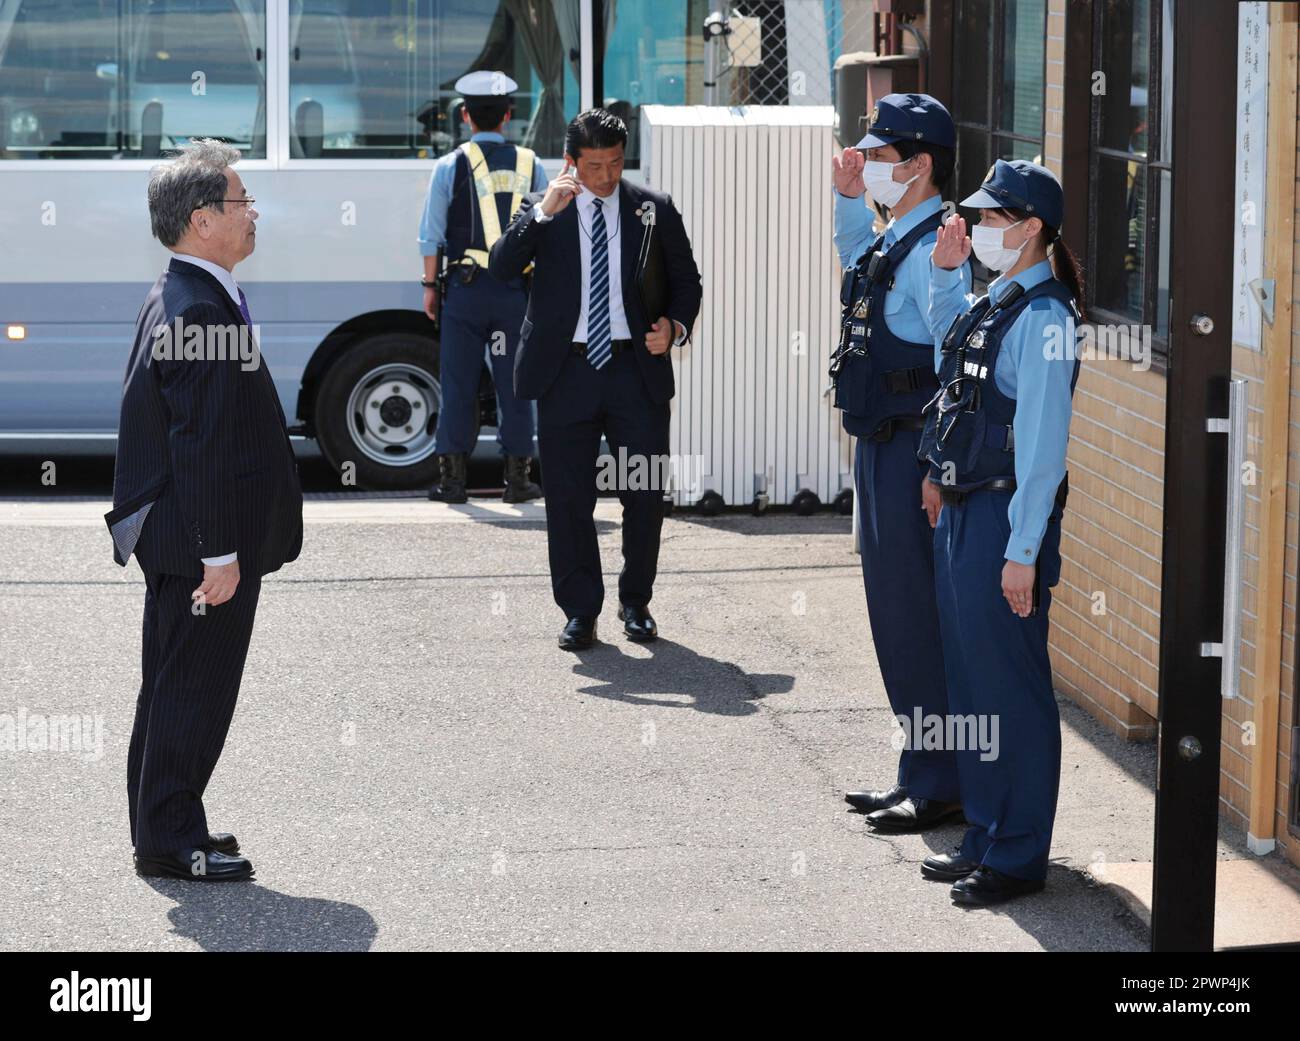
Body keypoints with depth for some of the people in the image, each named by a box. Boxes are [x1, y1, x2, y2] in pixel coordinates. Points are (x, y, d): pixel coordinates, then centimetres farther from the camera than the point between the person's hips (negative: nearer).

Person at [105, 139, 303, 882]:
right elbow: (200, 444, -24)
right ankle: (170, 842, 6)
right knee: (194, 689, -2)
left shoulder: (177, 299, 12)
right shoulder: (203, 310, -21)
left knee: (176, 686, 17)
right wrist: (220, 552, -22)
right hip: (202, 540, -11)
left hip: (175, 539, 11)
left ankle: (166, 827, 26)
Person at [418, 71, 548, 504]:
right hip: (517, 289, 2)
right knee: (514, 383, 6)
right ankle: (517, 478, 7)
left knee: (459, 384, 3)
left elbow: (432, 235, -1)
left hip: (465, 288, -2)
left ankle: (453, 478, 4)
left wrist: (430, 285, 7)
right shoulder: (530, 165, 5)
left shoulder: (450, 166, -1)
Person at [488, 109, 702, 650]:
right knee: (568, 497, 4)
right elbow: (501, 267, -11)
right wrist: (543, 213, -21)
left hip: (637, 368, 1)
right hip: (566, 371, 0)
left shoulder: (654, 210, 6)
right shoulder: (542, 209, 3)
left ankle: (636, 603, 20)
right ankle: (580, 611, 14)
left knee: (645, 494, 2)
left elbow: (686, 281, 14)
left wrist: (675, 326, -5)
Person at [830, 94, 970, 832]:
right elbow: (856, 261, 36)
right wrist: (848, 199, 27)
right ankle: (919, 772, 26)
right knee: (894, 612, 16)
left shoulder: (933, 249, -18)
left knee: (917, 614, -4)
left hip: (915, 455, -10)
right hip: (881, 444, 10)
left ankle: (942, 786, 4)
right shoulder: (892, 240, 11)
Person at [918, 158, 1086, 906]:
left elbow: (1043, 444, -20)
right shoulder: (992, 305, 8)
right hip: (962, 510, 9)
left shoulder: (1042, 318, -18)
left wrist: (1022, 551, -20)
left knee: (1012, 688, 0)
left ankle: (1020, 858, 9)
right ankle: (986, 837, 28)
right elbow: (948, 333, 35)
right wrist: (947, 272, 19)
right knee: (971, 678, 16)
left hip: (1006, 516, -9)